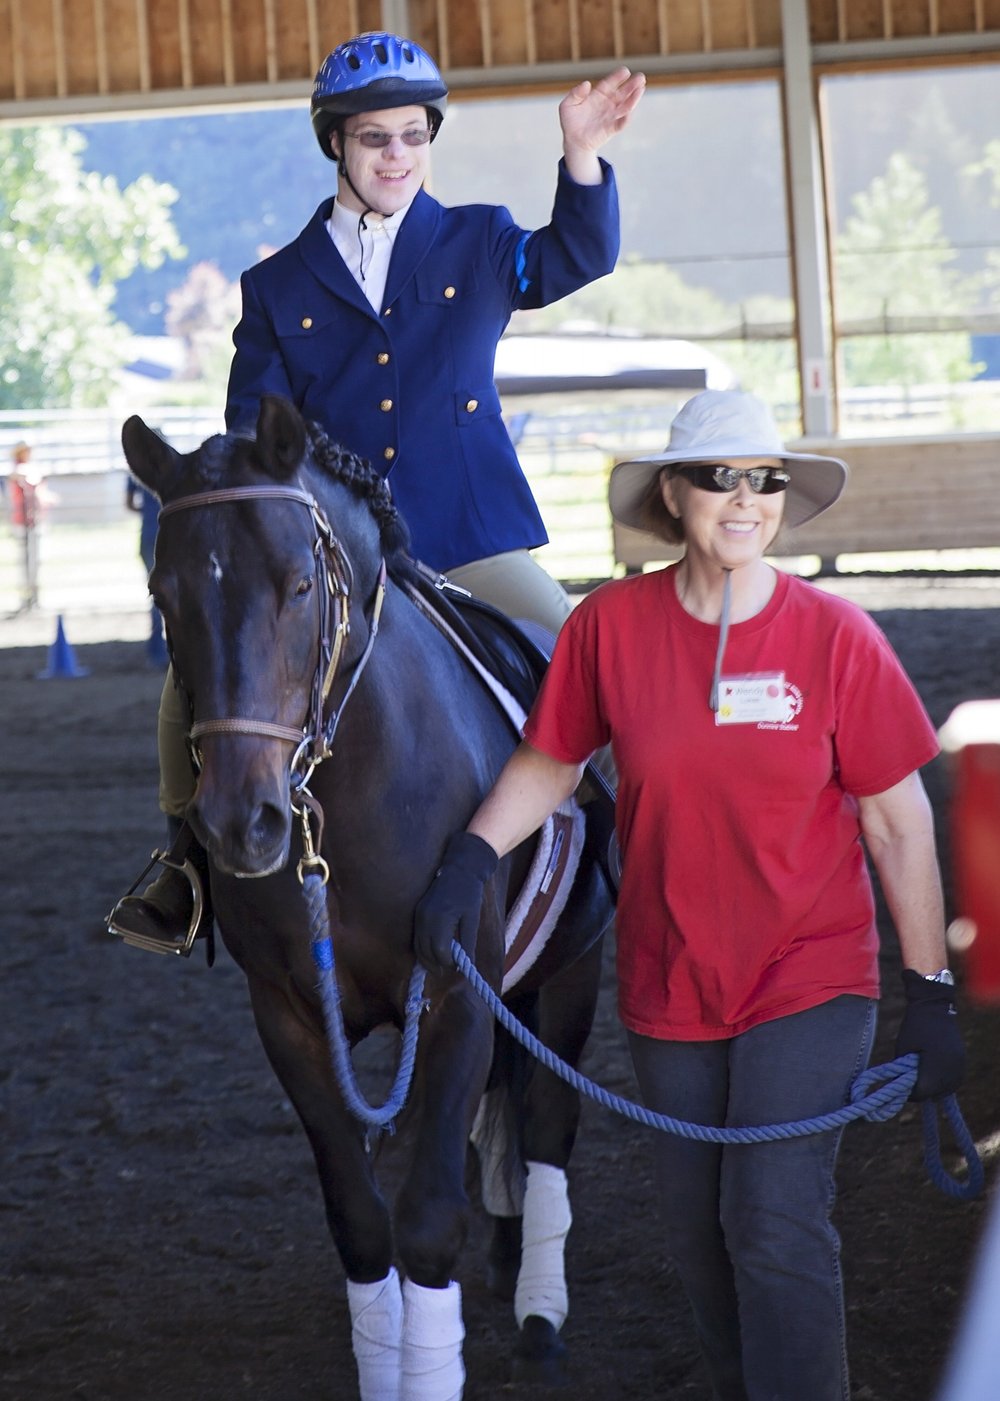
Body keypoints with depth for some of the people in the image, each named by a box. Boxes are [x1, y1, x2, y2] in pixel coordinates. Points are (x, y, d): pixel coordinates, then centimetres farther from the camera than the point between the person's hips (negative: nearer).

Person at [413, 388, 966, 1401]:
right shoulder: (609, 626, -7)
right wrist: (467, 863, -9)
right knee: (698, 1237, 13)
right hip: (668, 988, 3)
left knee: (777, 1222, -14)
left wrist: (930, 995, -5)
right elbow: (548, 762, 7)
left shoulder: (834, 636, -11)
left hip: (808, 979, -3)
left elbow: (899, 823, -6)